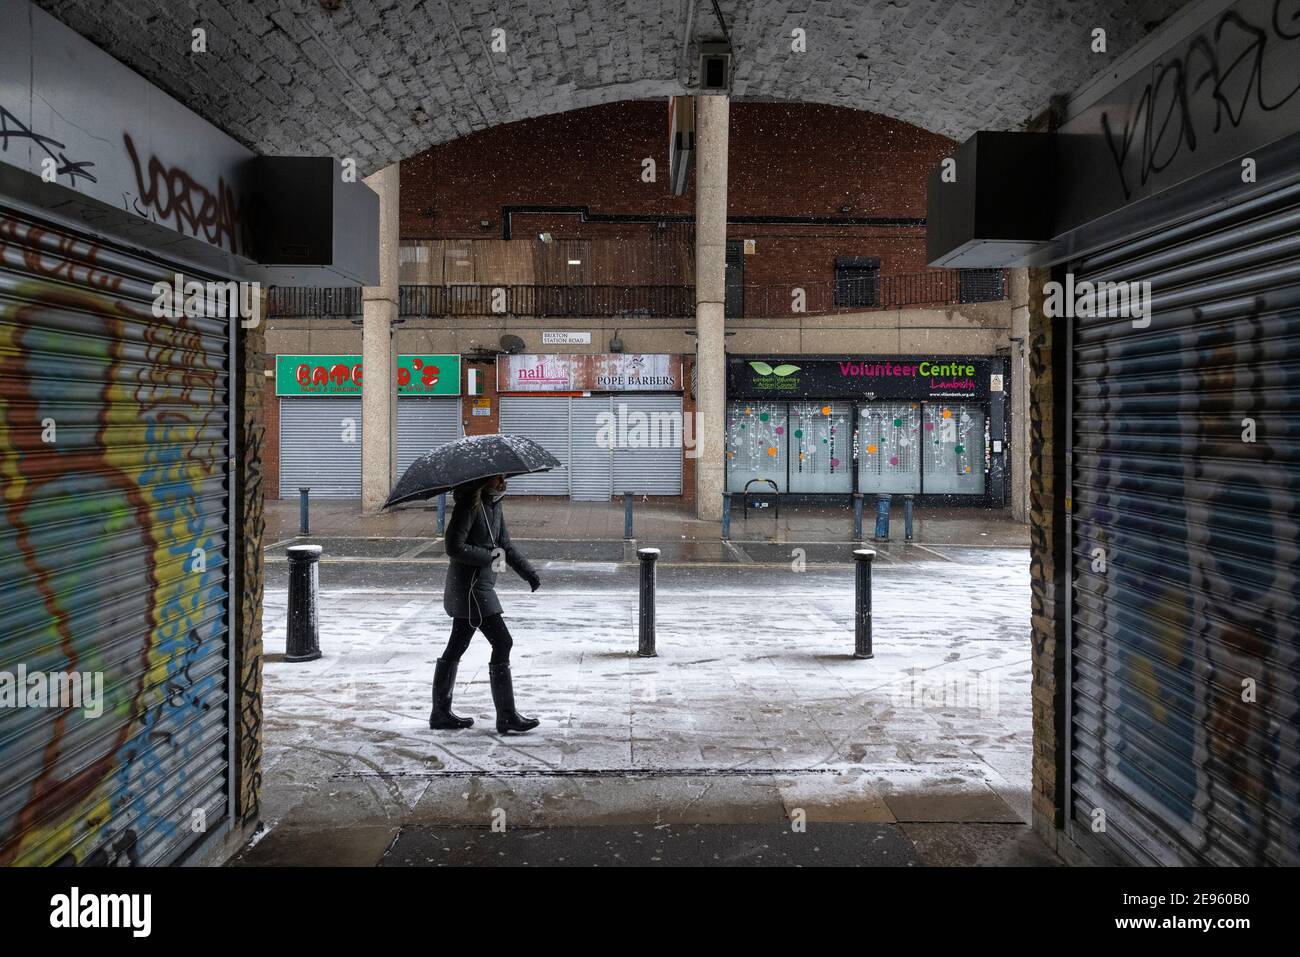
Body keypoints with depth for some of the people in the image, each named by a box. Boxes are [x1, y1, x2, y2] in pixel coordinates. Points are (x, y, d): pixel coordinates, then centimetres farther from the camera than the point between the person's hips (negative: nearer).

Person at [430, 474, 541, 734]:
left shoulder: (493, 504, 12)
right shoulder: (470, 504, -16)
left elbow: (505, 543, 16)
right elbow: (454, 547, -21)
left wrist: (528, 572, 7)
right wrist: (489, 556, -14)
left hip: (480, 584, 10)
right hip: (470, 585, -10)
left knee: (456, 647, 14)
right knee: (502, 643, -8)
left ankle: (440, 714, 24)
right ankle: (506, 718, -1)